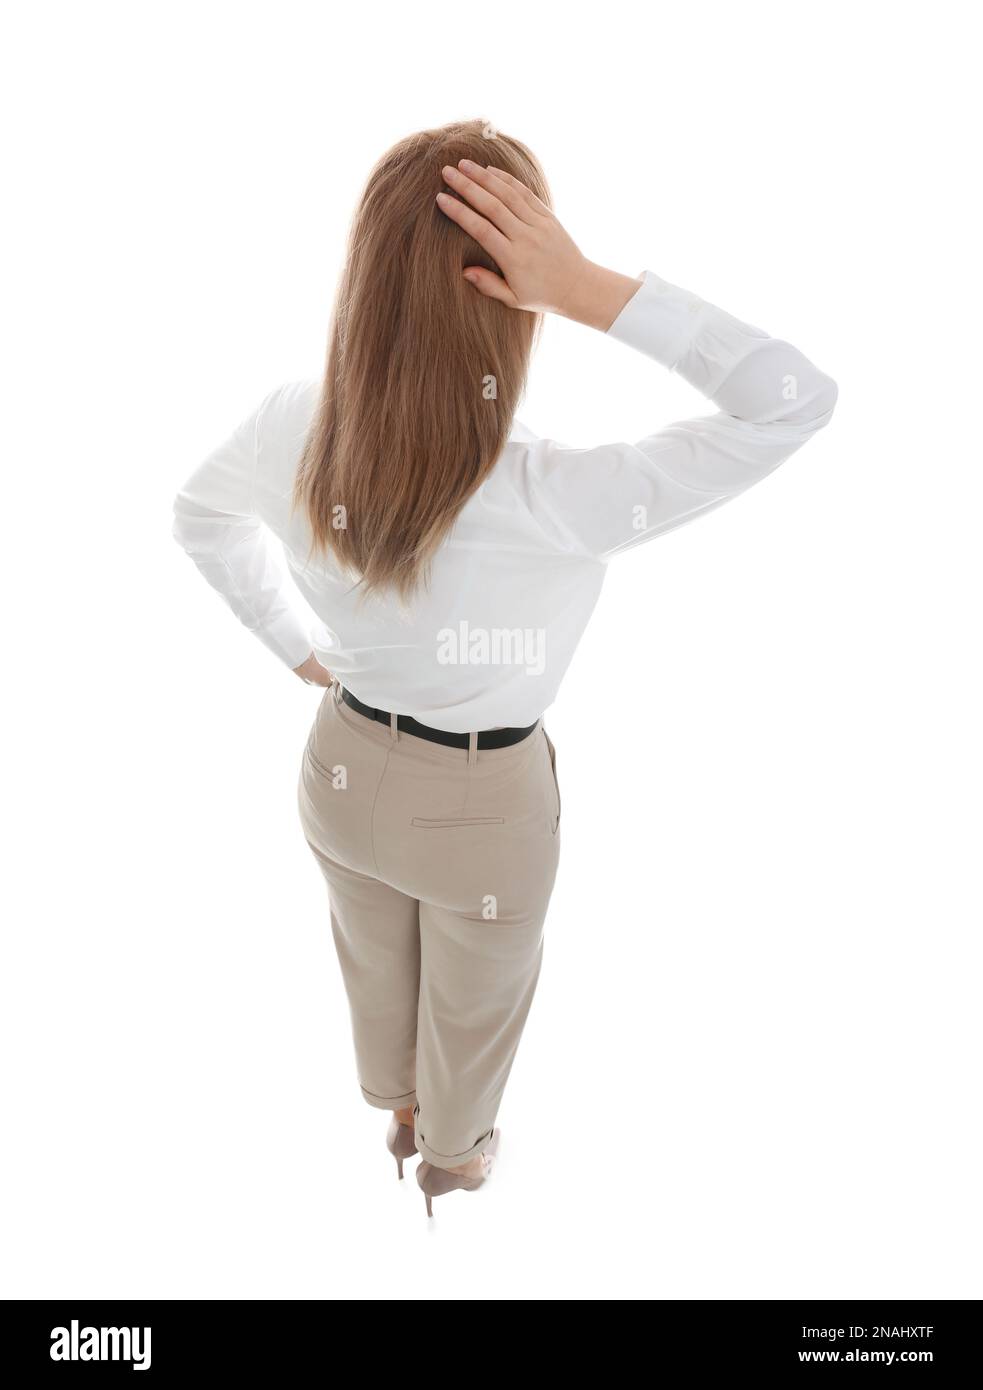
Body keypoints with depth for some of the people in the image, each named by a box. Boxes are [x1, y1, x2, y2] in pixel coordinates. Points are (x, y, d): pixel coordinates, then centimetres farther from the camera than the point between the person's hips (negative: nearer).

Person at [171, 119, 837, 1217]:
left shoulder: (293, 428, -21)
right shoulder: (551, 501, -37)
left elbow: (201, 517, 1)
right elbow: (799, 397, -33)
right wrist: (589, 290, -38)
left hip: (343, 766, 5)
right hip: (479, 807, -4)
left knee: (374, 965, 34)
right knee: (471, 1004, 28)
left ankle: (395, 1107, 66)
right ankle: (450, 1156, 59)